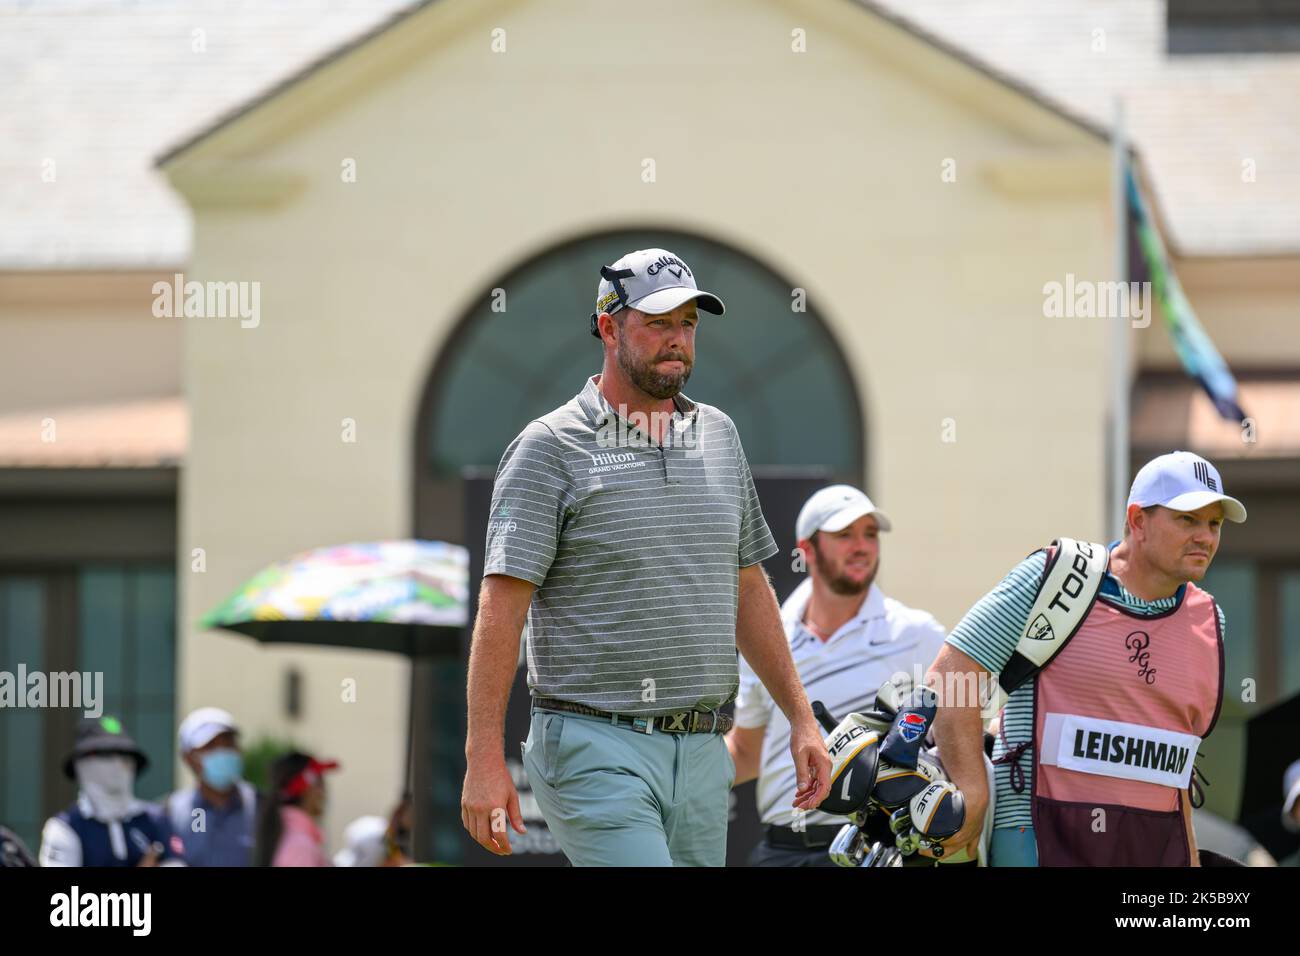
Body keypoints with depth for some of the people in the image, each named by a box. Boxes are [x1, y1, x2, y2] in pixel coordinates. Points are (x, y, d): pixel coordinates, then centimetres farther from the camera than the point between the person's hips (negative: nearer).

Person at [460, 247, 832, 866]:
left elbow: (748, 588, 23)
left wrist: (800, 719, 17)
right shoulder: (551, 448, -5)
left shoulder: (718, 436, 15)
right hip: (599, 750, -6)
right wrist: (484, 757, -16)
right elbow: (502, 606, -9)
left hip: (703, 753, 7)